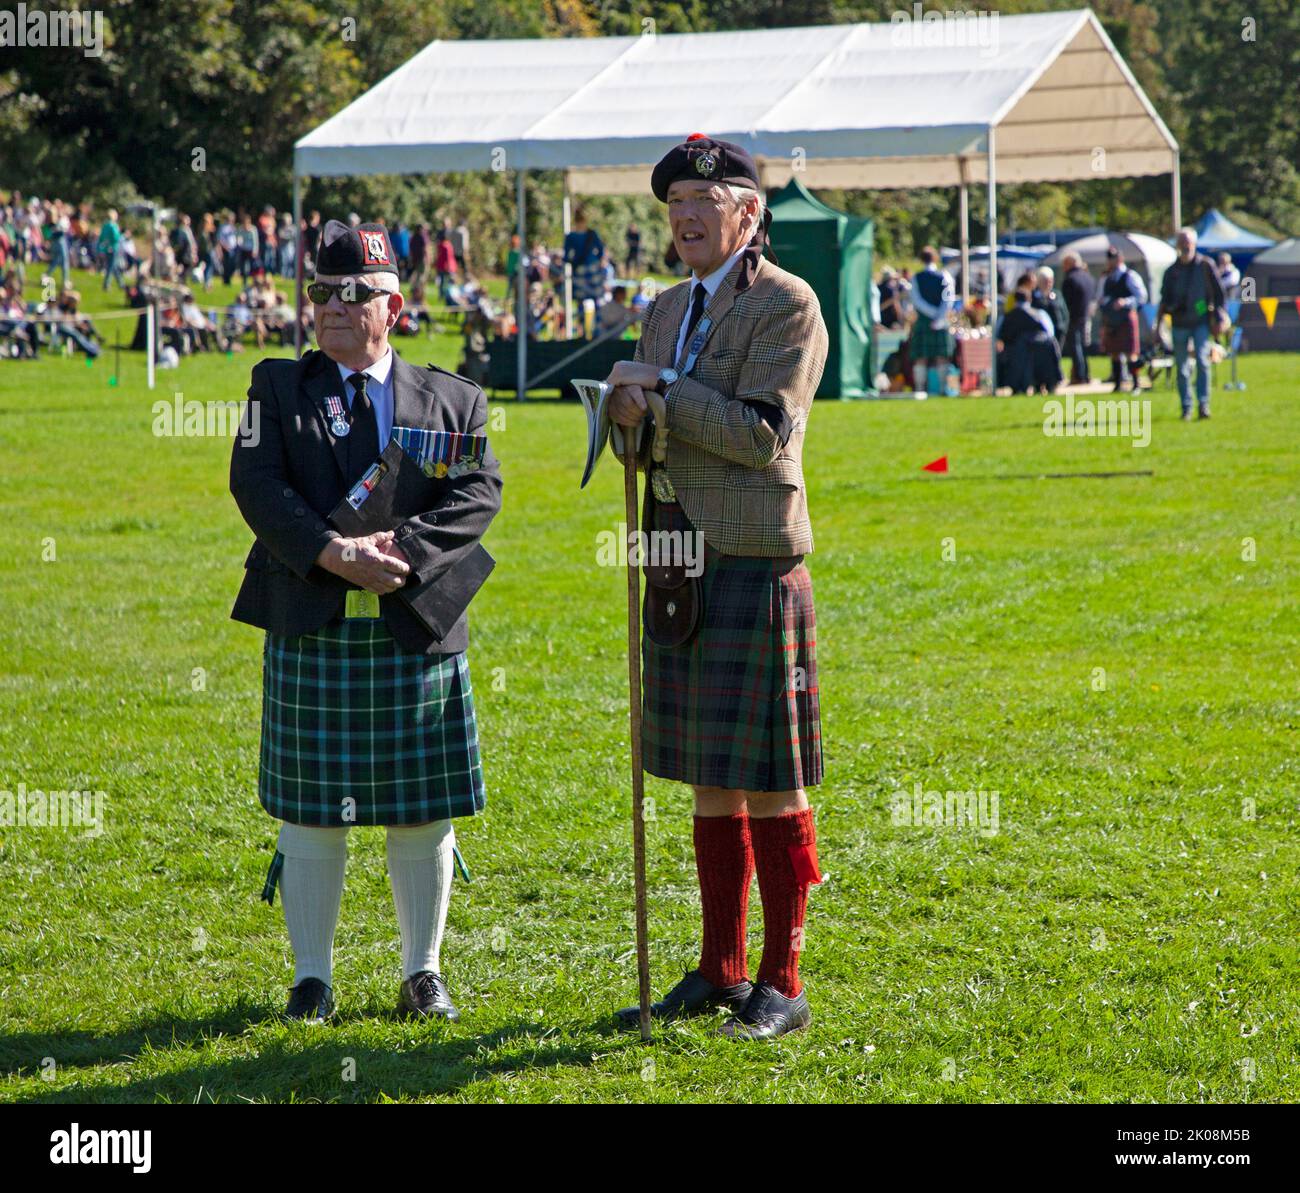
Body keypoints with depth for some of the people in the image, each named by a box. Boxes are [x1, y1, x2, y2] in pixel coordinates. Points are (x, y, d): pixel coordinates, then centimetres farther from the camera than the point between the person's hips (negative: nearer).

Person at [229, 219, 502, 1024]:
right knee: (311, 810, 3)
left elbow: (480, 490, -5)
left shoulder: (453, 400, 9)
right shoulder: (279, 389, 8)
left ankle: (424, 973, 18)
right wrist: (334, 554, -21)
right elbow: (257, 483, -7)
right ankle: (312, 977, 13)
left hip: (417, 632, 1)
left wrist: (404, 547, -21)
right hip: (311, 632, 0)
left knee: (423, 812, 5)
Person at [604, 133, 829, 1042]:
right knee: (709, 782, 12)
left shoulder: (787, 305, -9)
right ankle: (721, 972, 20)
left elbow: (765, 434, -18)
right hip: (682, 569, 8)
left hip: (754, 570, -8)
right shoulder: (670, 310, 15)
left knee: (769, 786, -3)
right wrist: (630, 415, -3)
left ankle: (782, 985, 4)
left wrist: (663, 389, -12)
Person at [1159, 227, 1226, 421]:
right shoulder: (1172, 271, 10)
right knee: (1182, 369, 4)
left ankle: (1203, 404, -13)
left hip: (1200, 322, -3)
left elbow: (1218, 293, 3)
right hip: (1179, 324, 3)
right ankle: (1186, 408, 10)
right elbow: (1164, 299, 15)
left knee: (1202, 362, -15)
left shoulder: (1205, 265, 2)